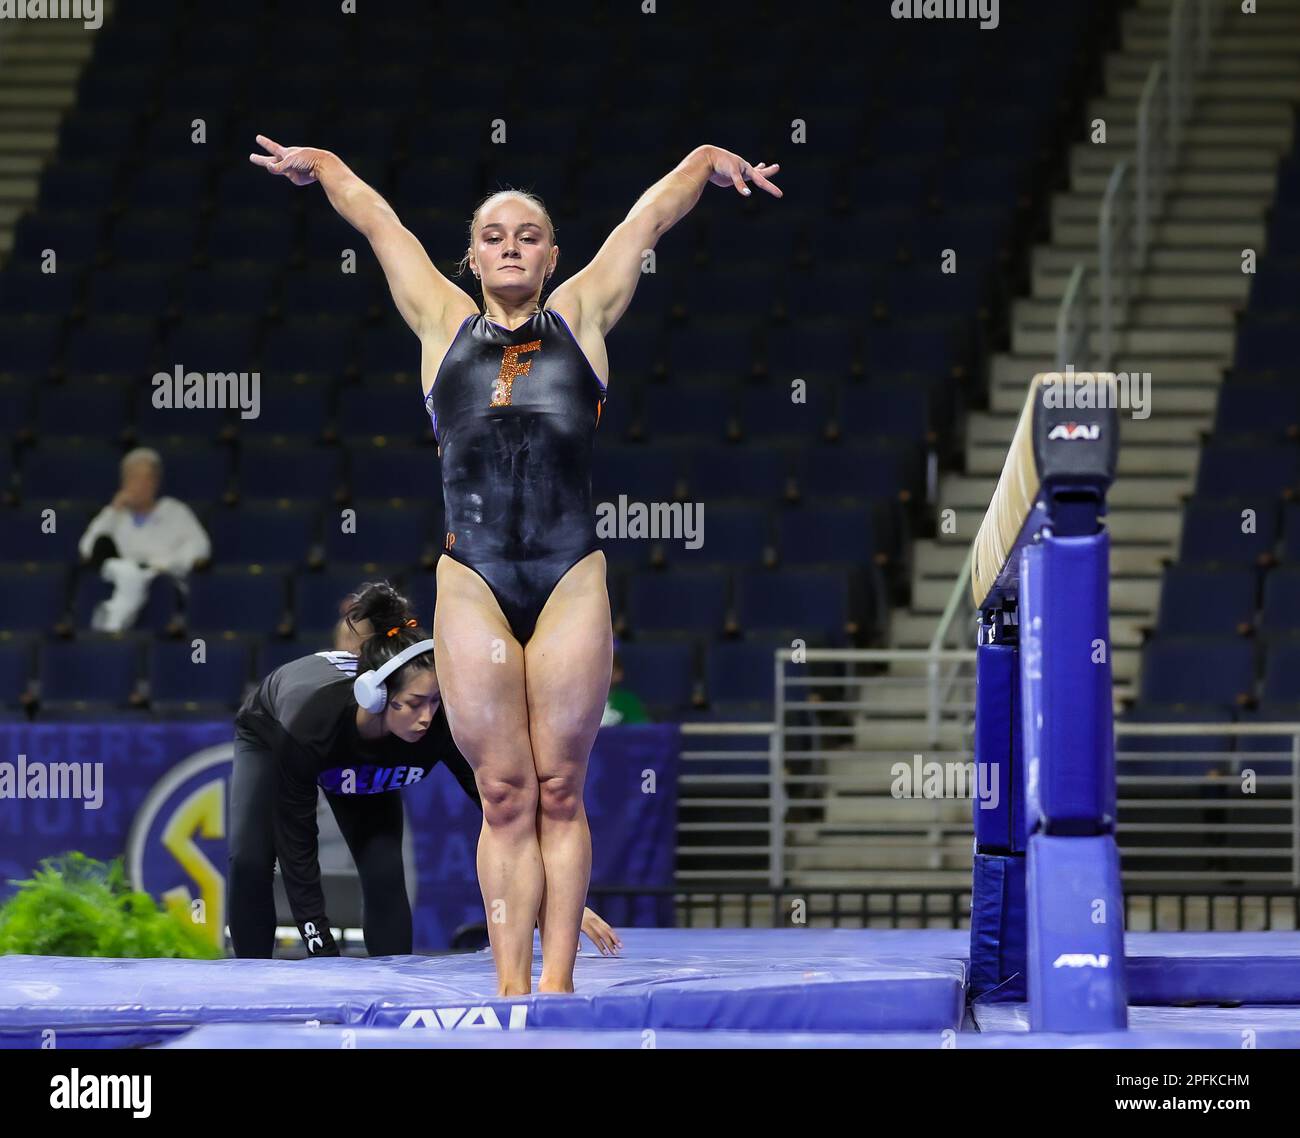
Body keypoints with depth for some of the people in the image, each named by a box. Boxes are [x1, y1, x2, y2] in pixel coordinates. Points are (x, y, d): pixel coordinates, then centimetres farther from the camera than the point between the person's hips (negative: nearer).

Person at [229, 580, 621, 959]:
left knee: (383, 872, -12)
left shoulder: (440, 723, -39)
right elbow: (298, 849, -40)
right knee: (250, 860, -19)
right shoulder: (310, 718, -47)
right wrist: (323, 953, -40)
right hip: (270, 735, -3)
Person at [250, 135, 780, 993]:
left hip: (571, 581, 0)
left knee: (559, 793, 1)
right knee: (505, 797, 0)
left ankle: (557, 981, 2)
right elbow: (374, 216, 26)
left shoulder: (582, 315, 16)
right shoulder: (444, 324, 17)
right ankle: (511, 987, 0)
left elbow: (653, 215, 21)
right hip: (472, 583, 0)